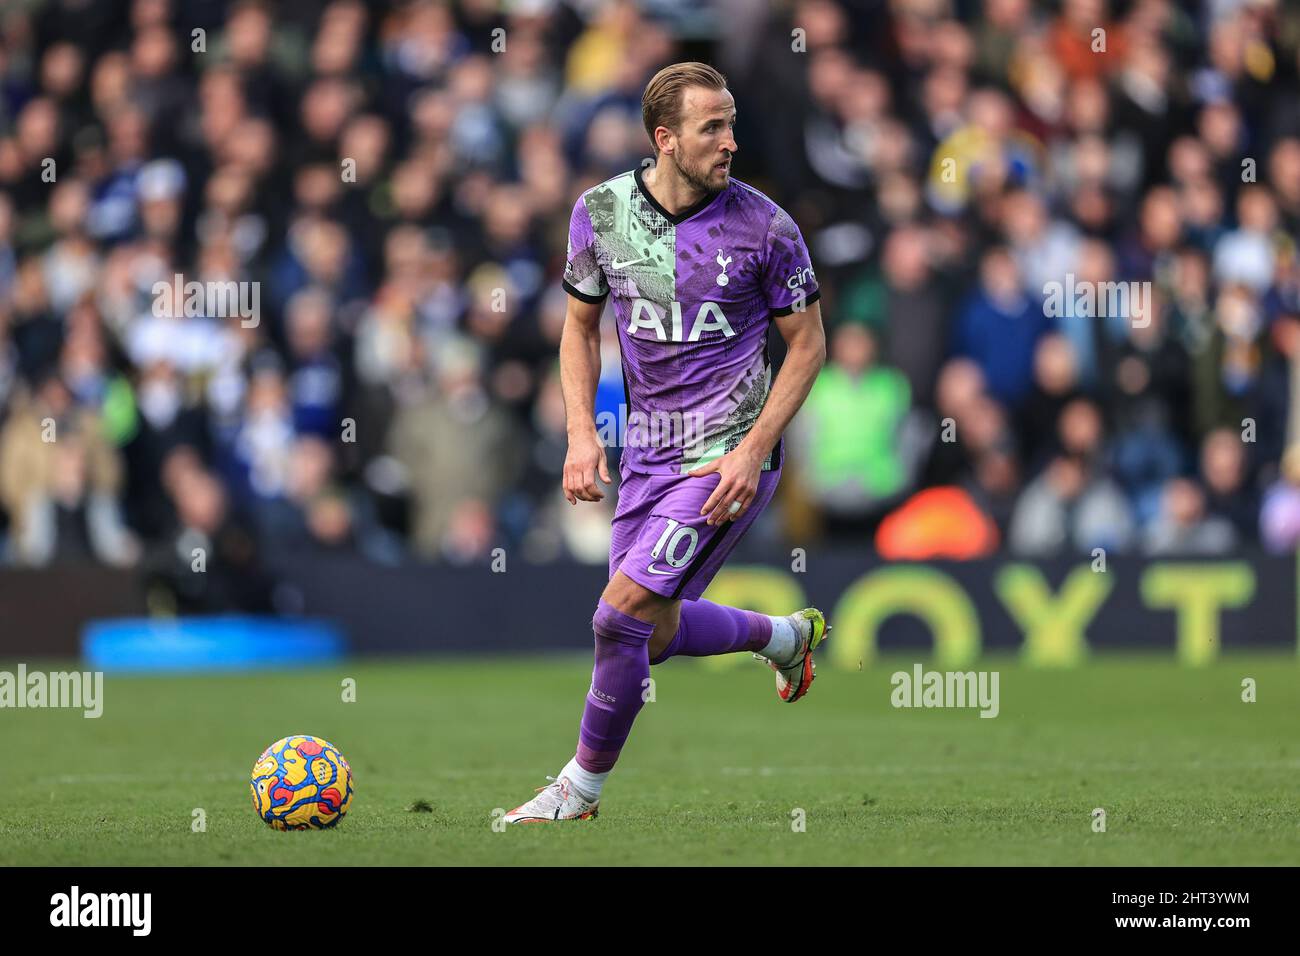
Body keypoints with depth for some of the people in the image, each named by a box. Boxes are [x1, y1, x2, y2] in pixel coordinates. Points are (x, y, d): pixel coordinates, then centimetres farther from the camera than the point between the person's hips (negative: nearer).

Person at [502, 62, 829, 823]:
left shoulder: (764, 226, -13)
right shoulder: (601, 211, -3)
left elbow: (808, 345, -4)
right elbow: (582, 325, 11)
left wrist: (753, 451, -14)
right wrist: (581, 433, -2)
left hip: (728, 458, -5)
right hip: (647, 452, 5)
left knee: (625, 611, -14)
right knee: (654, 632, 14)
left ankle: (581, 787, 5)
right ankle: (788, 636, 43)